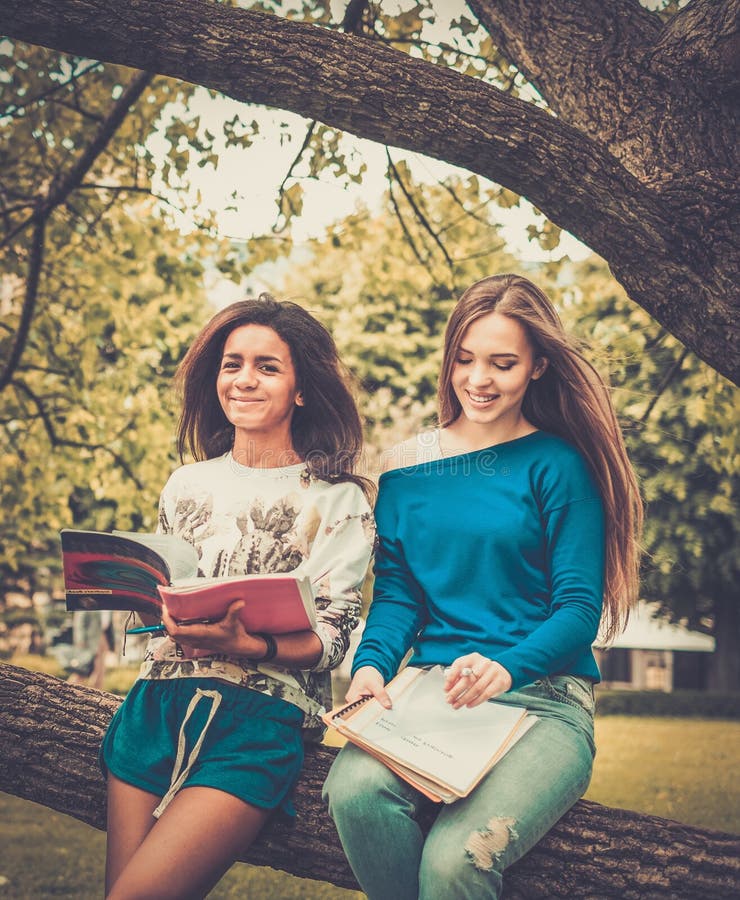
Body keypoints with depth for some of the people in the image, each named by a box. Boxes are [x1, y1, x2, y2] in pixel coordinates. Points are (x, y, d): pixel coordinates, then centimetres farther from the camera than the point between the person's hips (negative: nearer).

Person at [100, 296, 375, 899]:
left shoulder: (338, 499, 1)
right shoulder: (187, 485, 15)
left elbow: (331, 639, -3)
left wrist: (247, 645, -21)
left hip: (265, 713, -4)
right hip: (161, 697, 4)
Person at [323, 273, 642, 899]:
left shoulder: (559, 465, 3)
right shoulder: (408, 467, 14)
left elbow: (580, 608, -3)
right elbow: (395, 592, 11)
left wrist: (507, 668, -23)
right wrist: (372, 665, -11)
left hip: (543, 695, -3)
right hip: (429, 685, 3)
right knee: (355, 789, -31)